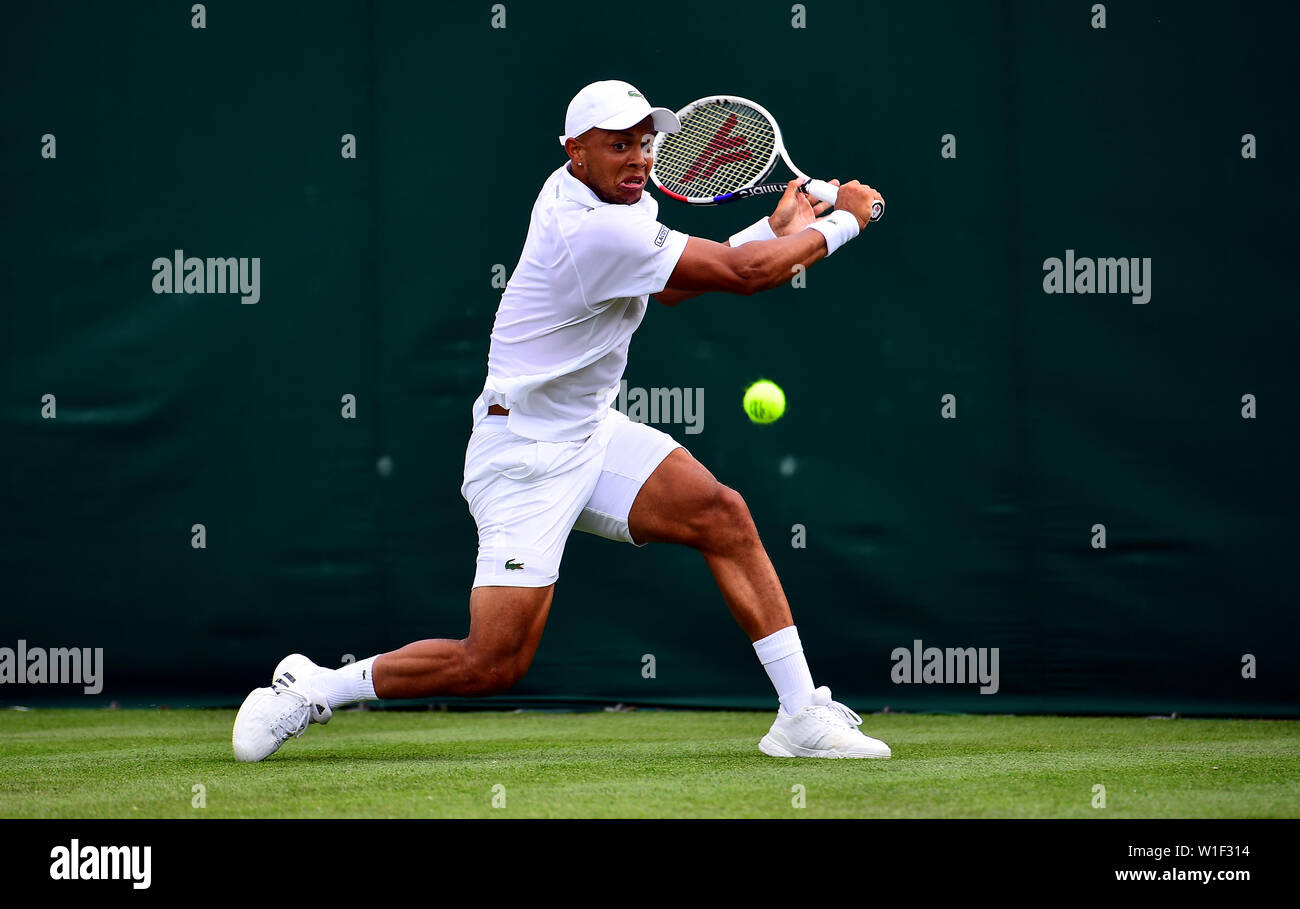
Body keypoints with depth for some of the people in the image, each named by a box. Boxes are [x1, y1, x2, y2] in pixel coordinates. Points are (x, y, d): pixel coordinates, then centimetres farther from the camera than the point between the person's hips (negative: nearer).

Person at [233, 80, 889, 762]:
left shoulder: (615, 194, 4)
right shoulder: (597, 231, -26)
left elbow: (670, 287, 19)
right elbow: (743, 274, -21)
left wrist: (775, 228, 9)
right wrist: (840, 224, -8)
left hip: (589, 432, 10)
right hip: (525, 456, -10)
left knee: (722, 515, -5)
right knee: (494, 663, -12)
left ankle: (802, 714, 0)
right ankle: (309, 689, 5)